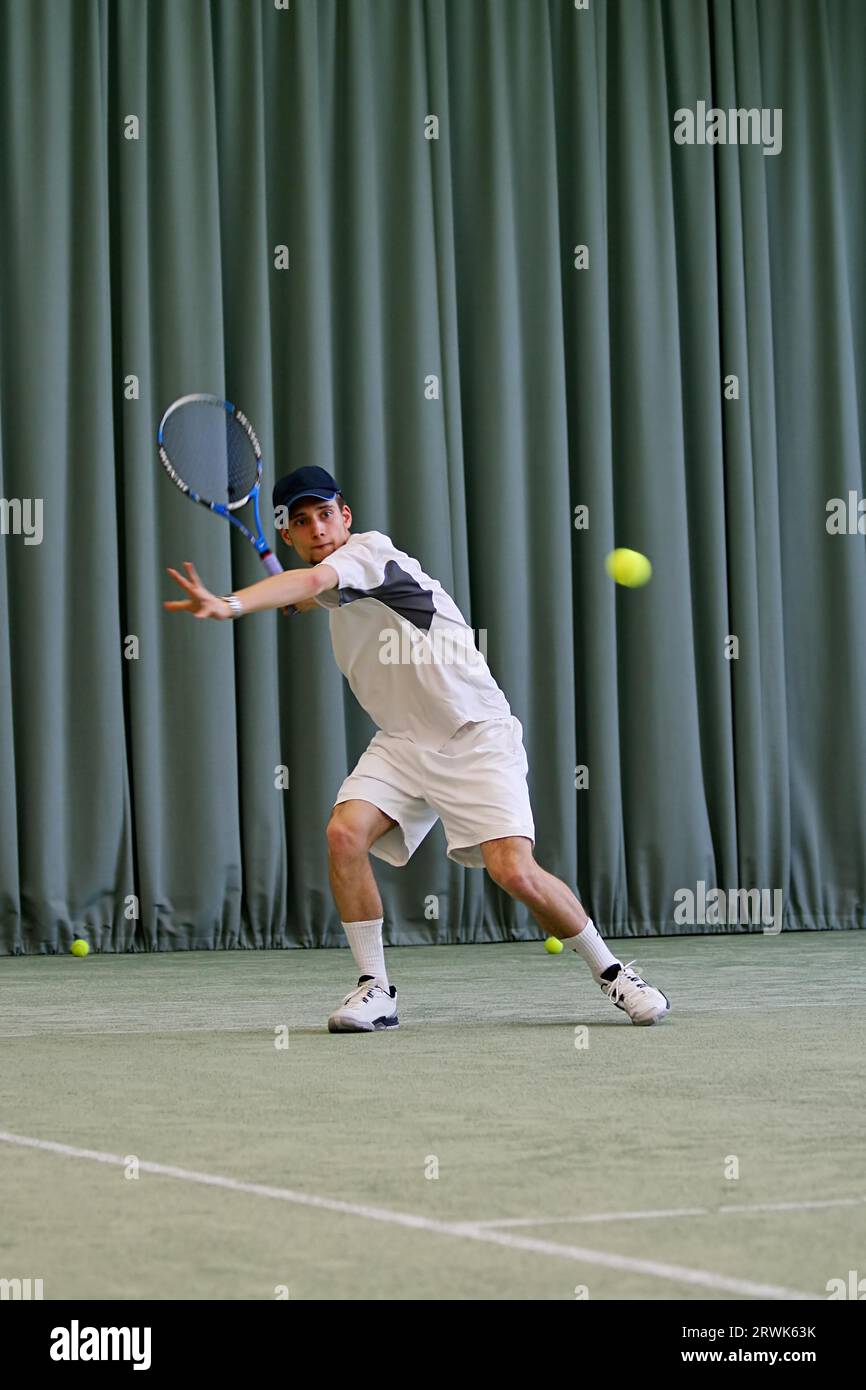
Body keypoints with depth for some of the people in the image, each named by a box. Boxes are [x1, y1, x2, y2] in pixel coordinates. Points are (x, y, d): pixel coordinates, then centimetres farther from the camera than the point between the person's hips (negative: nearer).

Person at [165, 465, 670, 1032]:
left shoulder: (368, 550, -14)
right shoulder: (340, 593, 12)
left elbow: (311, 581, -35)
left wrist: (230, 604, -49)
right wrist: (302, 600, 18)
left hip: (476, 740, -7)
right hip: (403, 745, 7)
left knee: (514, 871, -21)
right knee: (345, 831, -20)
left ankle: (612, 973, 2)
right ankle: (376, 989, -10)